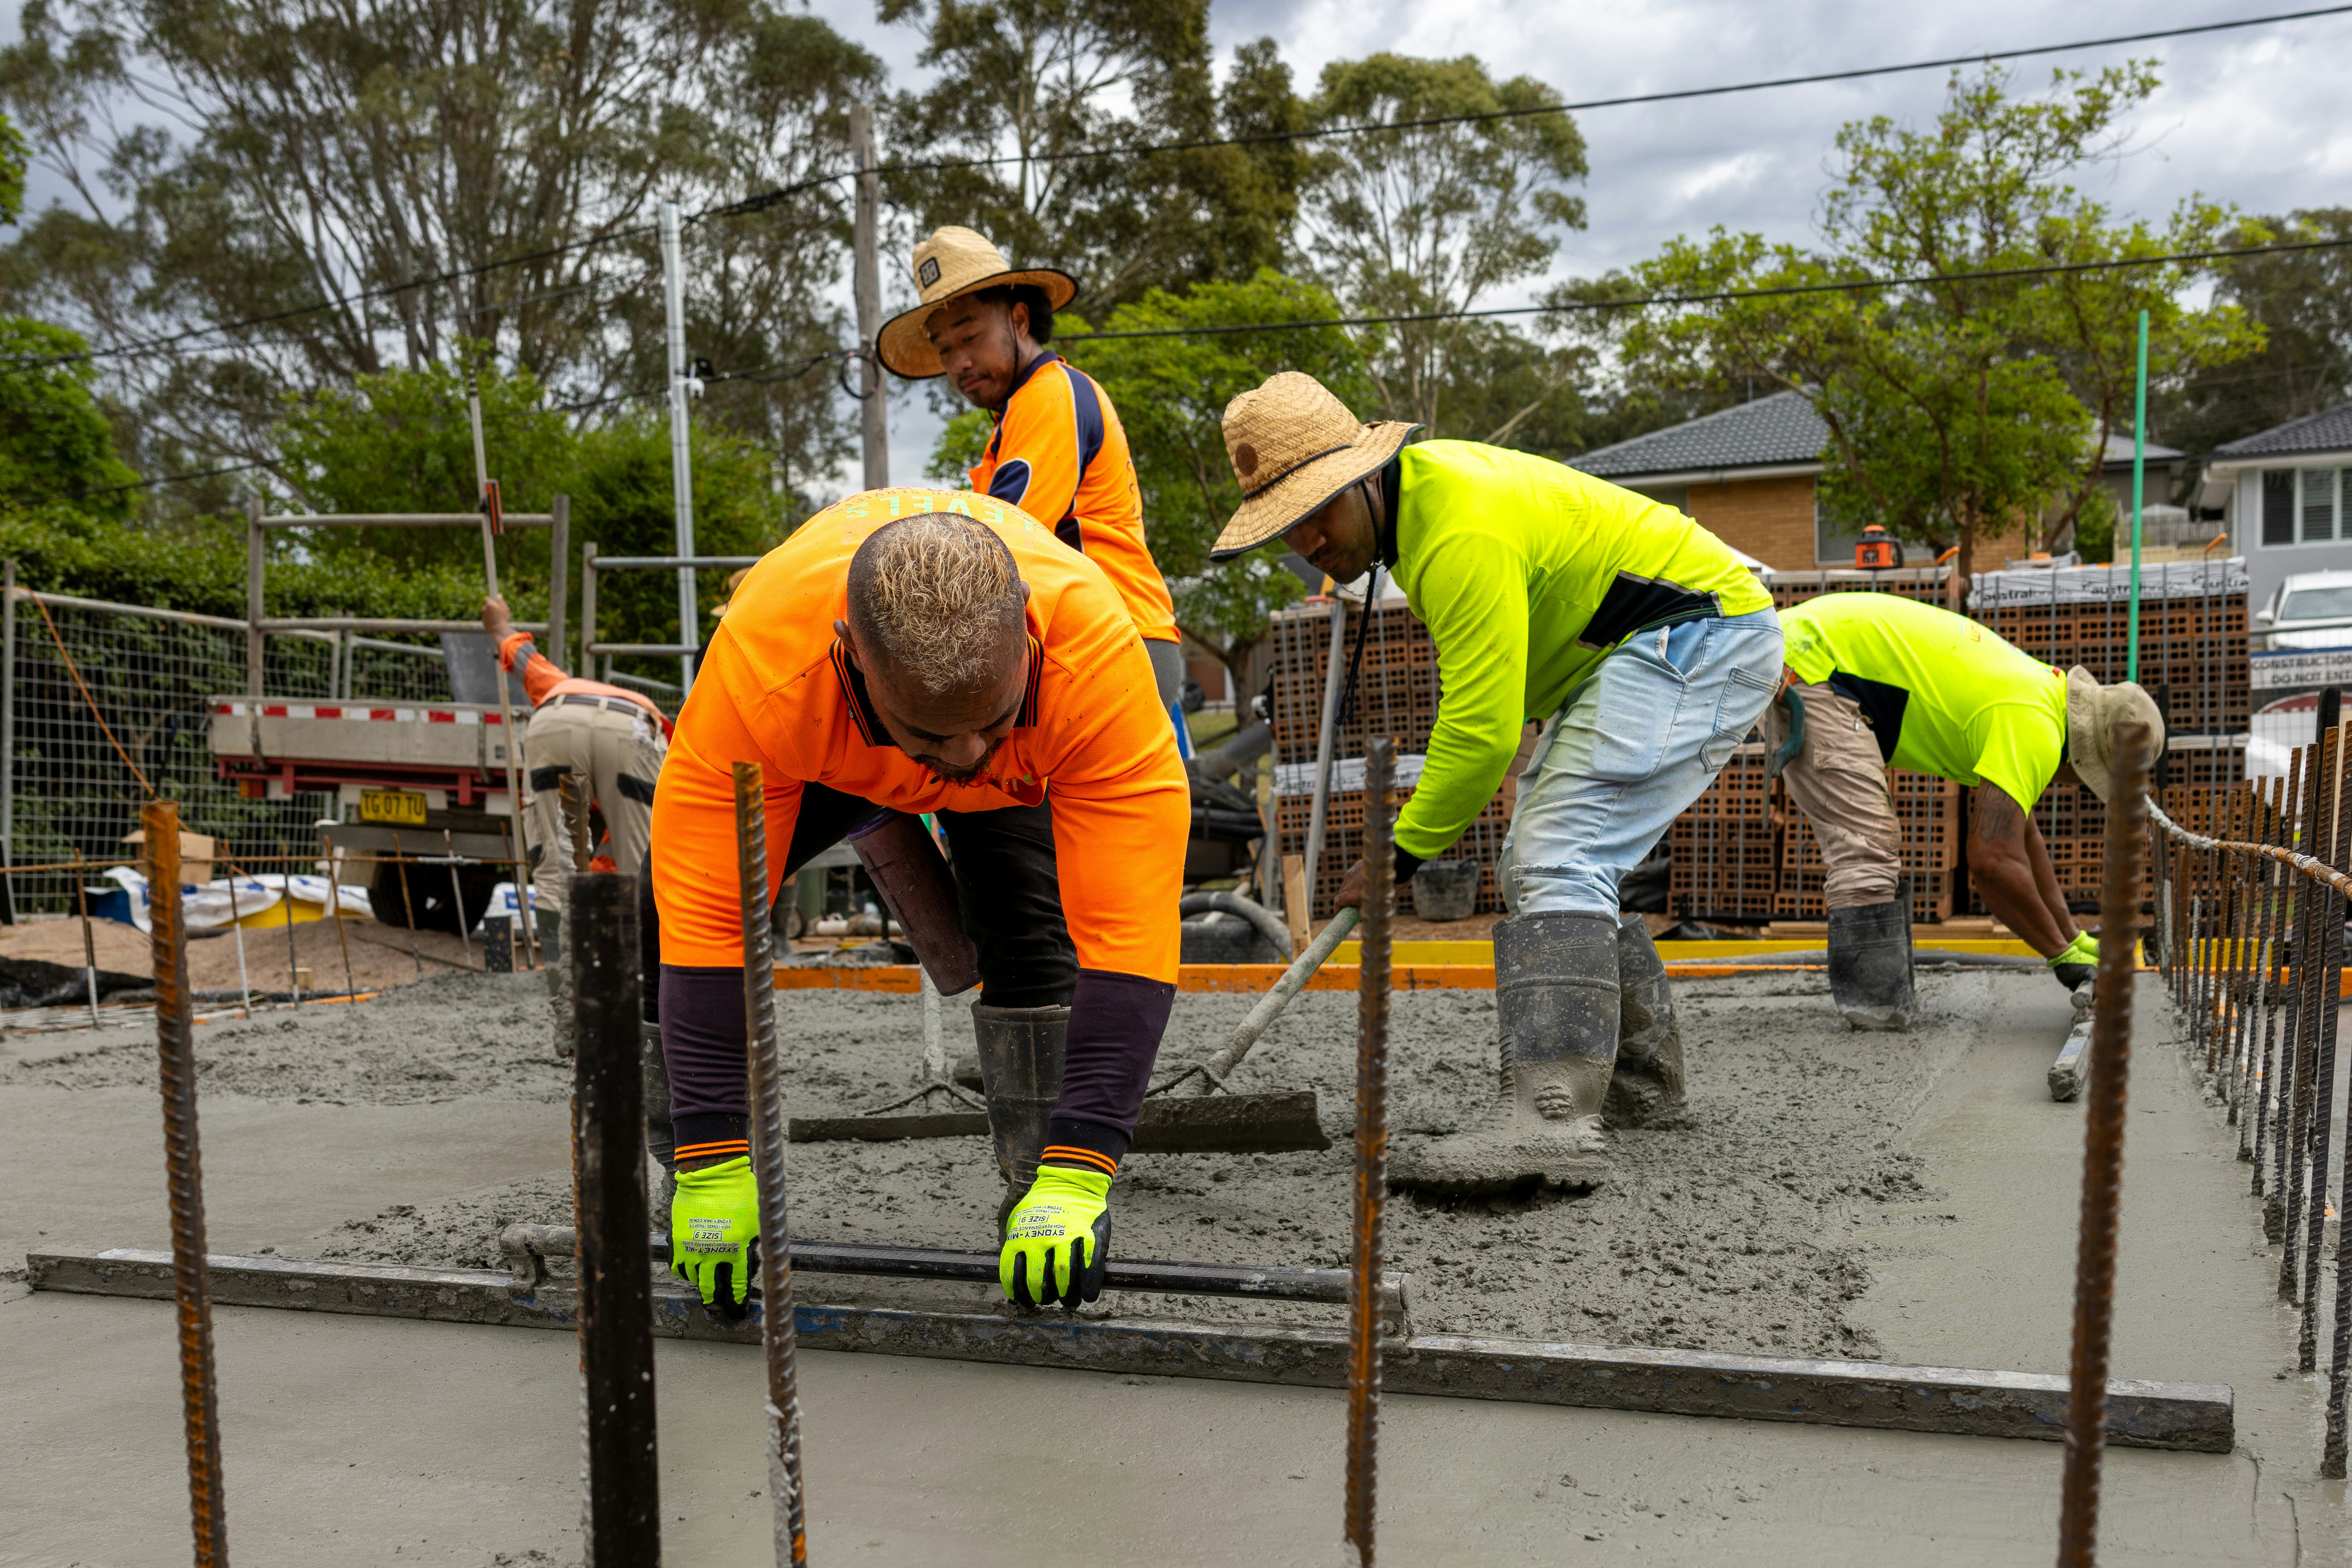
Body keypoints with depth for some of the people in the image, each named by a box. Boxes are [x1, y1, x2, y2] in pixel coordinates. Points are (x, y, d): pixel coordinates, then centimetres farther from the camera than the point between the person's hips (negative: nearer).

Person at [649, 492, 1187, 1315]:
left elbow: (1129, 930, -43)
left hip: (1028, 766, 0)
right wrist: (712, 1165, -37)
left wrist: (1079, 1171, -45)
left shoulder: (1096, 649, -45)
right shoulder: (761, 660, -44)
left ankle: (1047, 1189, -5)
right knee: (675, 900, -15)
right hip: (830, 752, 1)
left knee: (1031, 938, -23)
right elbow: (707, 920, -38)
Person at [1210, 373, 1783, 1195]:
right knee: (1539, 866, 13)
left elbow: (1486, 732, -28)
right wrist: (1437, 783, 18)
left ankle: (1551, 1119, -34)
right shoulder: (1416, 479, 5)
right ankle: (1641, 1081, 25)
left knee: (1560, 860, -24)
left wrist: (1404, 850, -17)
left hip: (1701, 637, -11)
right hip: (1632, 653, 11)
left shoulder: (1461, 535, -28)